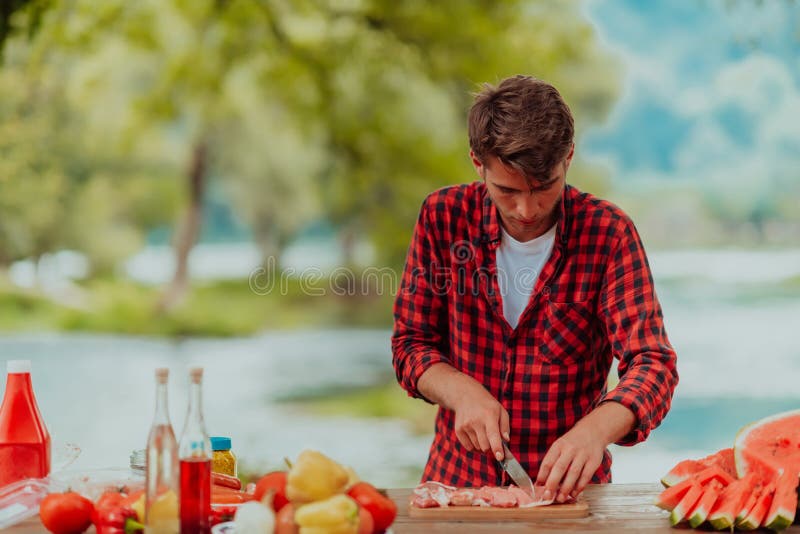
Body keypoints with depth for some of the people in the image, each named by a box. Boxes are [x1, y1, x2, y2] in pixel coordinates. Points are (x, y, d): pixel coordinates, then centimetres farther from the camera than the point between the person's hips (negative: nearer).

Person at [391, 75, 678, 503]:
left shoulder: (608, 232, -8)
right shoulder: (444, 217, -3)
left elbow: (651, 363, -15)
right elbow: (411, 343, 4)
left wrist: (596, 429, -35)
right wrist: (462, 392, -17)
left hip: (567, 485, 1)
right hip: (458, 479, 0)